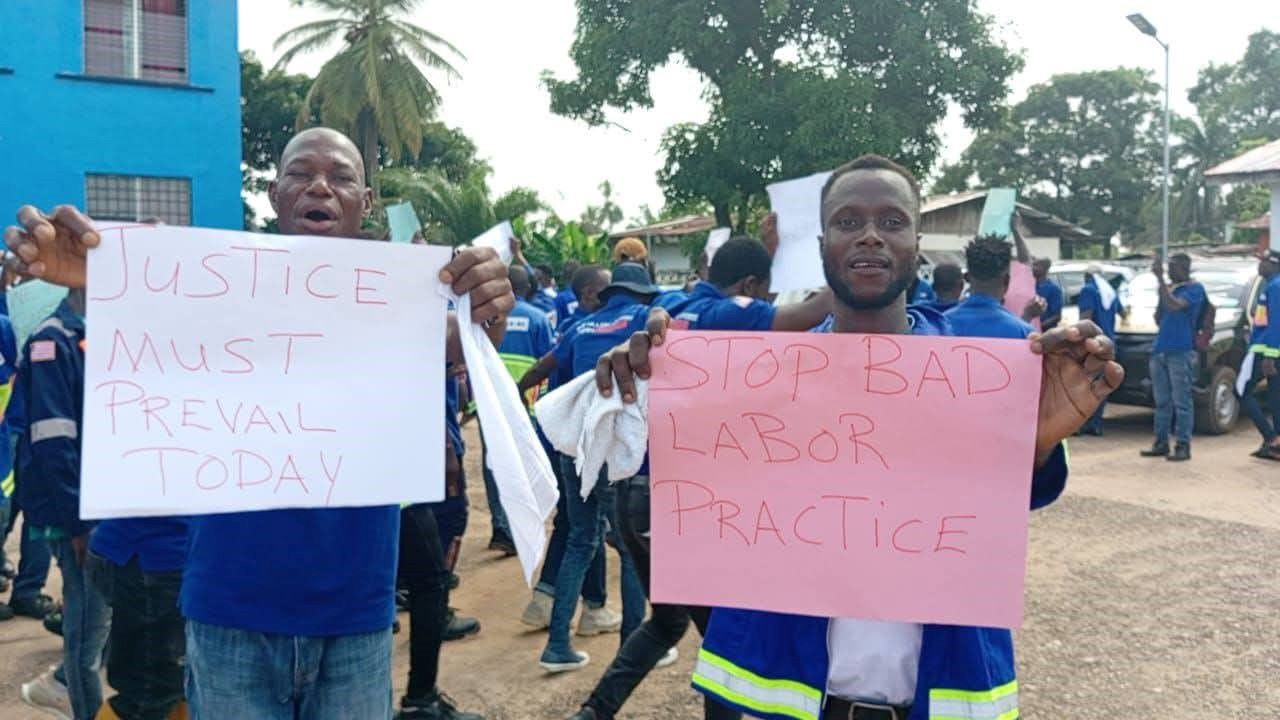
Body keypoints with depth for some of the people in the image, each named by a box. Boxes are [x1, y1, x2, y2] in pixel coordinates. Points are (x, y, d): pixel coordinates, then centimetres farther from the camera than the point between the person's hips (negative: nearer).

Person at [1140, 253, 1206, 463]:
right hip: (1159, 351, 8)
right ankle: (1161, 443, 15)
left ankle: (1183, 446, -3)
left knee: (1181, 402, -6)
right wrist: (1161, 294, 4)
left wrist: (1160, 279, -21)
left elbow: (1175, 306, -23)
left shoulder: (1195, 289, -5)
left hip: (1181, 352, -8)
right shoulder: (1169, 288, 17)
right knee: (1162, 402, 10)